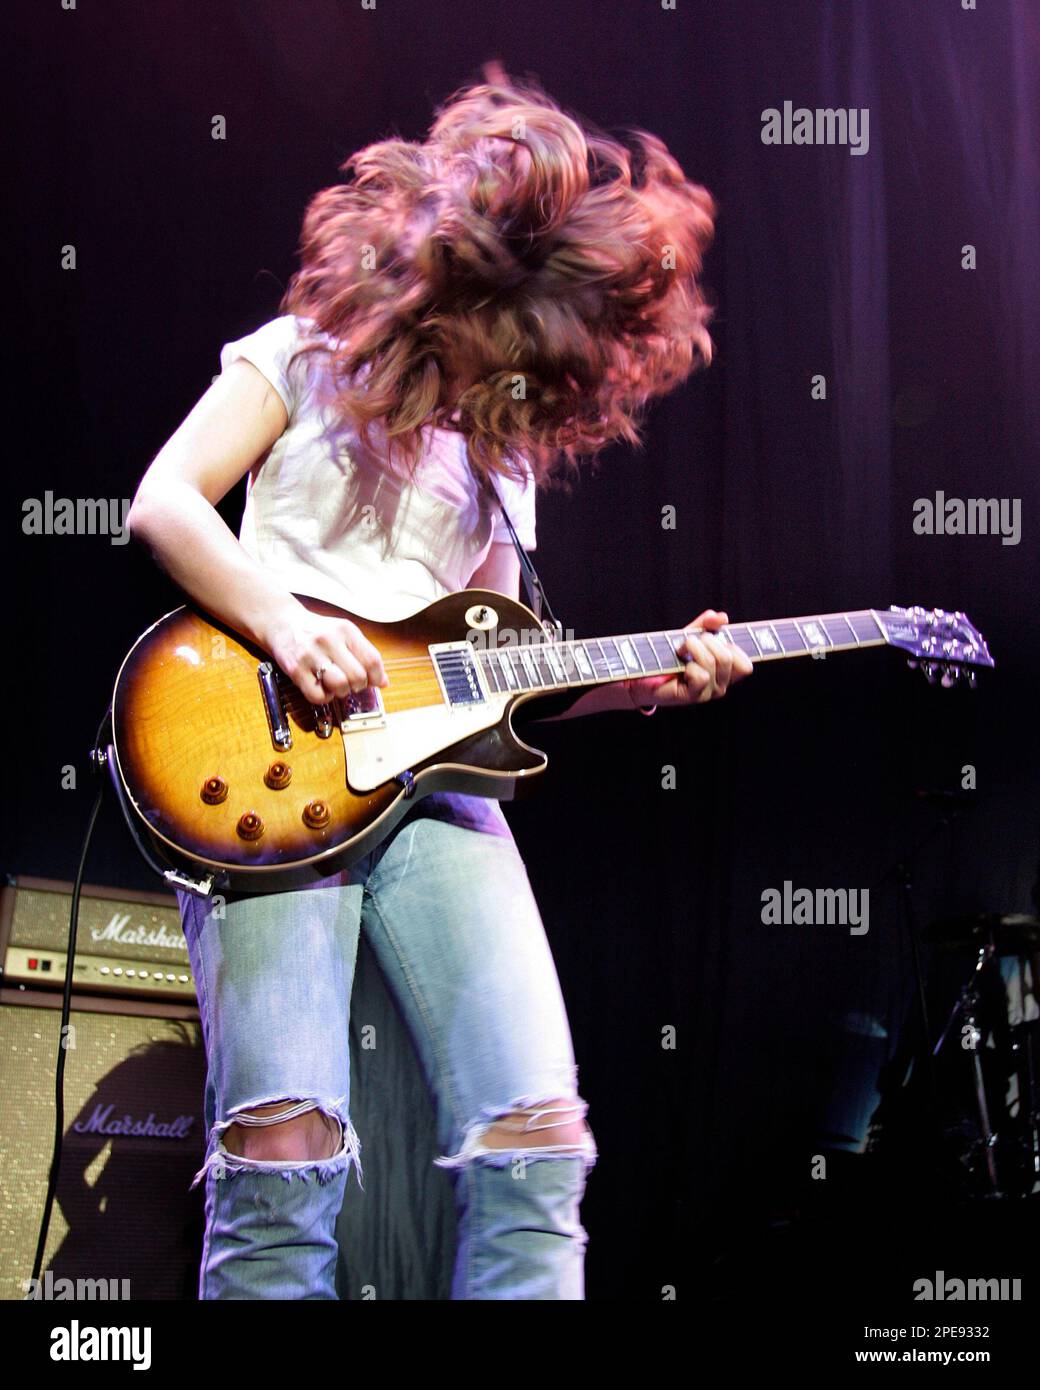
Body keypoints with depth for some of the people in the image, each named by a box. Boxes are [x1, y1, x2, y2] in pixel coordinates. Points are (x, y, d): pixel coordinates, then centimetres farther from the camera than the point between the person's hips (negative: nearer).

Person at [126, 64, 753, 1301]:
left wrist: (639, 681, 8)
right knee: (283, 1144, -20)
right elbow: (162, 502, 0)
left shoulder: (505, 454, 23)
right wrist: (281, 620, -14)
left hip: (432, 778, 5)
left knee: (540, 1138, -11)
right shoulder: (309, 355, 10)